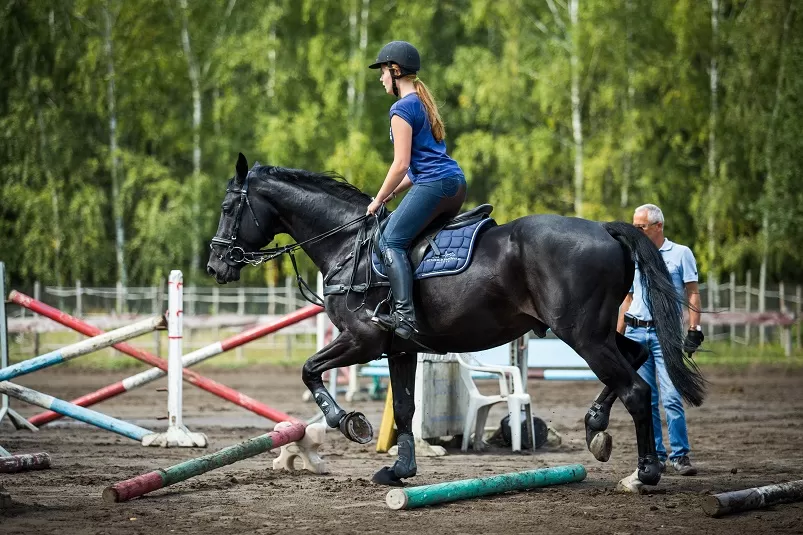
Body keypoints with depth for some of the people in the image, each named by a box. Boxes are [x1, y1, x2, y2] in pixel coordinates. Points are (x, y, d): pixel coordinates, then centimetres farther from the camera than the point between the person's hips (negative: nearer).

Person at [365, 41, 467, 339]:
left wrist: (379, 200, -1)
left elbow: (402, 164, -11)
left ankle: (404, 315, -29)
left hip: (433, 185, -10)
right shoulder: (424, 103, 23)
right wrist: (394, 191, 20)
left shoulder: (402, 108, -7)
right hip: (456, 183, 10)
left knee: (391, 242, -14)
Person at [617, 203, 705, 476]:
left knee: (672, 397, -11)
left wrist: (694, 330, -9)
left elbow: (692, 293, 0)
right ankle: (655, 456, 9)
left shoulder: (680, 254, 4)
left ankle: (680, 455, -7)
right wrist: (617, 335, 14)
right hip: (636, 333, 4)